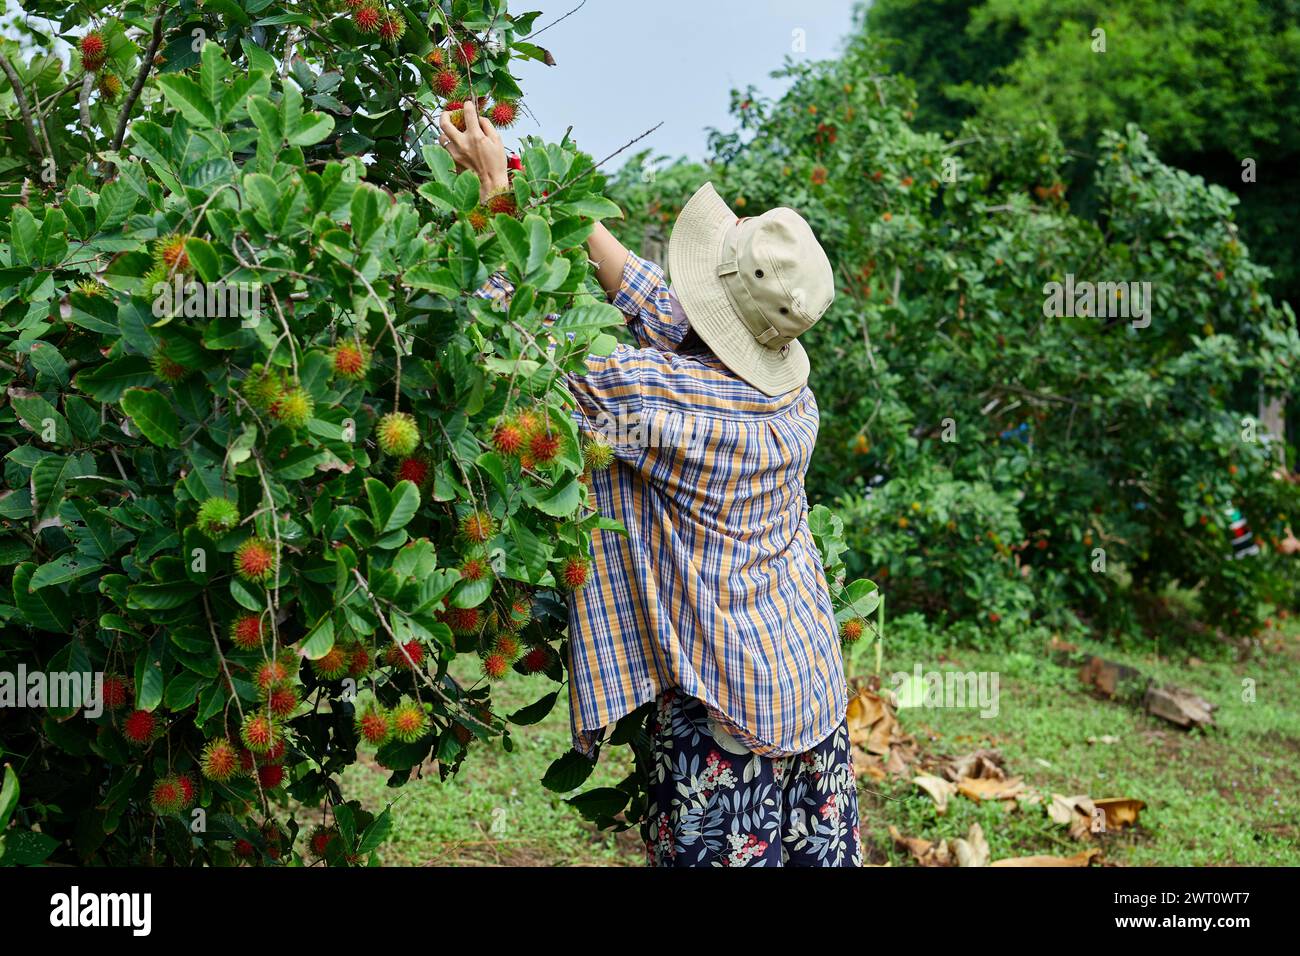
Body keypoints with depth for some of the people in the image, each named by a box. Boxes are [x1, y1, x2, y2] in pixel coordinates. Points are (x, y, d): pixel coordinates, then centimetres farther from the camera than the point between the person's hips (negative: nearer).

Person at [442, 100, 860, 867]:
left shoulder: (660, 395, -23)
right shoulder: (792, 394, -2)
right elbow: (667, 315, 6)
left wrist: (499, 193, -7)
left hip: (723, 715, -7)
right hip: (815, 687, 7)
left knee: (723, 849, 6)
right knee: (821, 851, 17)